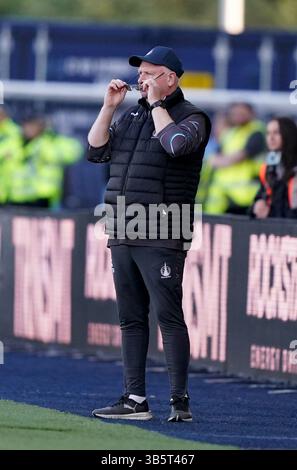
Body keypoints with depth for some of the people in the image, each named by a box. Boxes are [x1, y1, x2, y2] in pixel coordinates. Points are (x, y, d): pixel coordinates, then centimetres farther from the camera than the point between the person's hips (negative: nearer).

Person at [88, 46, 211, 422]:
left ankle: (179, 400, -9)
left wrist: (156, 103, -11)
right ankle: (134, 400, 12)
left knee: (168, 315, -10)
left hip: (160, 237, -7)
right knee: (130, 318, 8)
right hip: (122, 234, 7)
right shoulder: (131, 115, 19)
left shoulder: (190, 116, -2)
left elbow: (175, 143, -23)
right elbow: (95, 151, 14)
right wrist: (109, 107, 6)